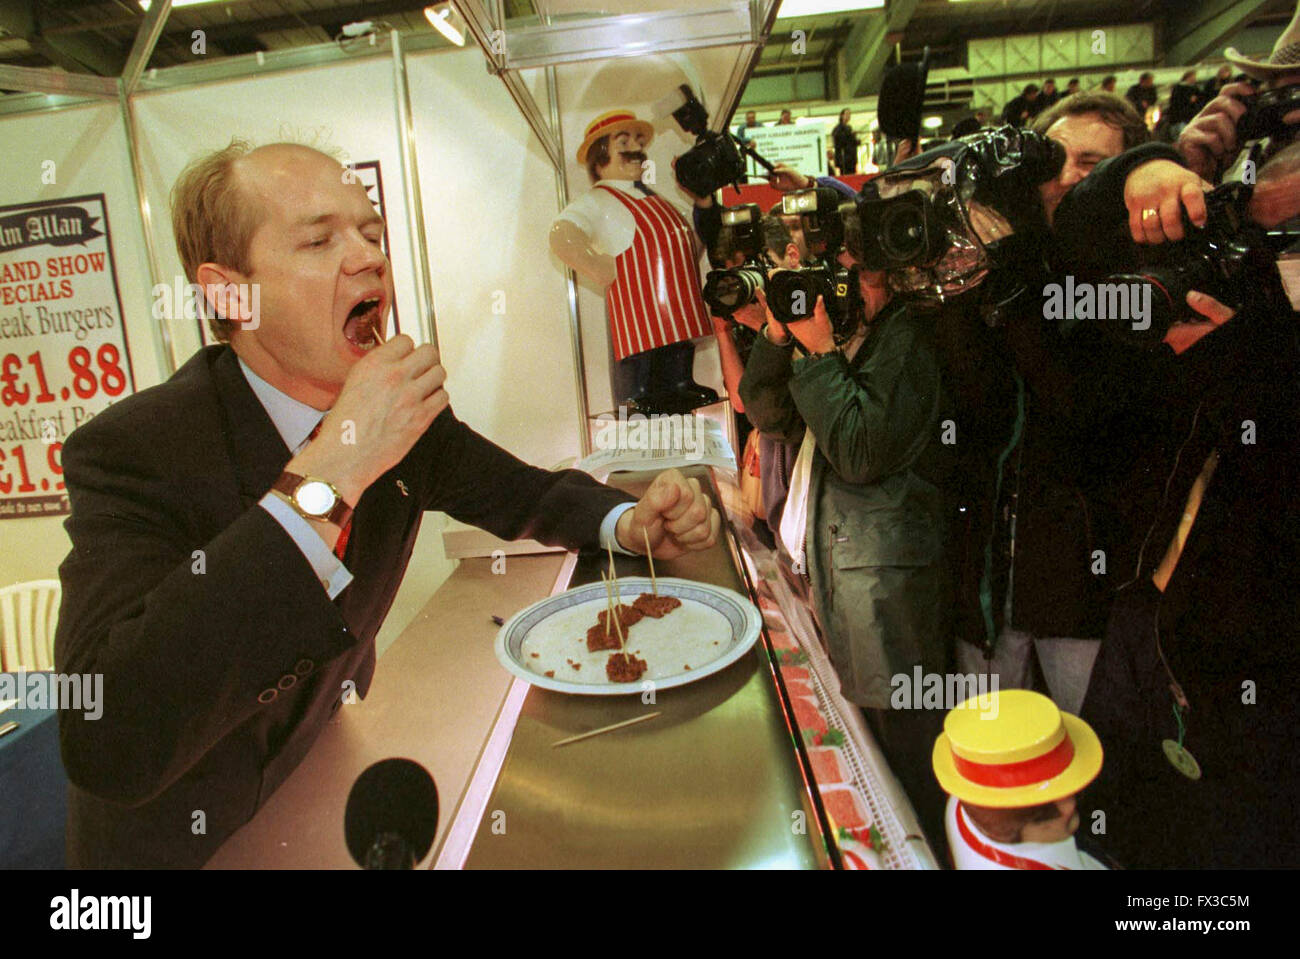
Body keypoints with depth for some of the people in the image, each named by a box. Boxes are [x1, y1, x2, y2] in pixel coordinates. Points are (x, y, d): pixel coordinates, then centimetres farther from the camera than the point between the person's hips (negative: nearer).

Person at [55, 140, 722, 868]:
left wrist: (630, 522, -12)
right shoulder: (132, 452, -22)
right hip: (196, 843, -4)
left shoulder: (404, 408, -6)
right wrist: (331, 473, -35)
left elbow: (527, 496, 9)